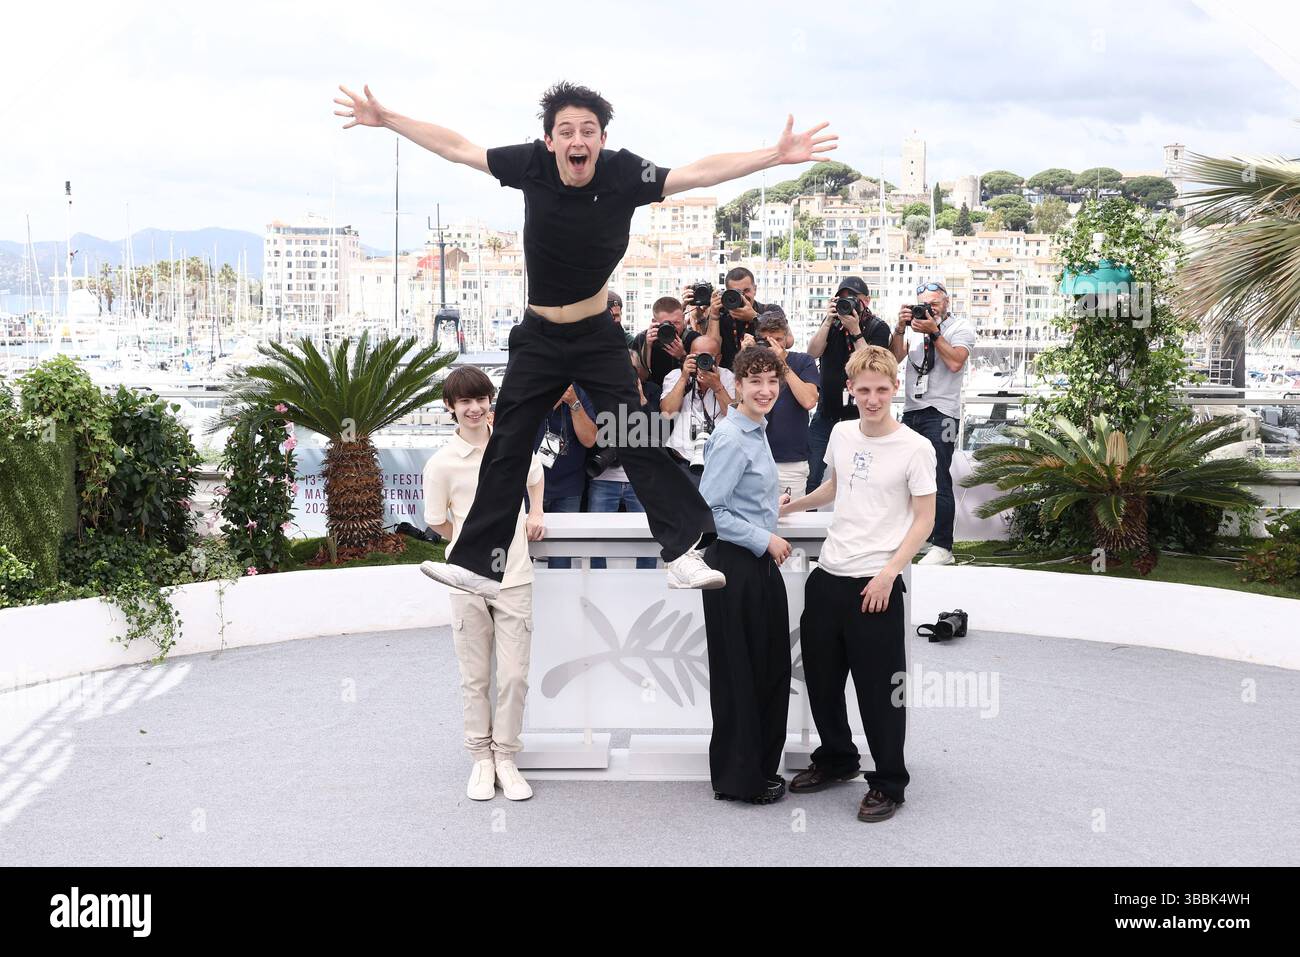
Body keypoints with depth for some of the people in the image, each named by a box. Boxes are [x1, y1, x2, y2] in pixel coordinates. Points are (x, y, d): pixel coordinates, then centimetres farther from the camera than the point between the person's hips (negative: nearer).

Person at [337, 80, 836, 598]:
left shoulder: (623, 173, -18)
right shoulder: (531, 164, -14)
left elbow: (699, 172, -24)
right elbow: (456, 147, -4)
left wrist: (775, 155, -32)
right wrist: (386, 119, -1)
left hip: (598, 337, -2)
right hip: (537, 337, 2)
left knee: (638, 442, -10)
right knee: (506, 451, 6)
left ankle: (684, 552, -6)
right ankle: (479, 564, 15)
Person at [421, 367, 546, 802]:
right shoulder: (441, 463, -7)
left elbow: (536, 475, 24)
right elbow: (437, 522, 4)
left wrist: (535, 513, 10)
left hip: (514, 578, 2)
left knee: (514, 675, 2)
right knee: (475, 677, 7)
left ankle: (506, 758, 16)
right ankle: (481, 759, 20)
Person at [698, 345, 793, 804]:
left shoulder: (756, 433, 12)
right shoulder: (731, 439, -17)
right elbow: (708, 511, -21)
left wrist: (772, 505, 21)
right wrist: (764, 538, -17)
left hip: (760, 565, 9)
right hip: (735, 566, -9)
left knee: (773, 667, 15)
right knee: (739, 672, 2)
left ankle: (761, 766, 29)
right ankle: (738, 779, 16)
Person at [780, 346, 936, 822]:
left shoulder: (915, 448, -11)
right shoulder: (842, 433, 6)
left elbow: (924, 519, -8)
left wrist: (888, 573, -15)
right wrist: (789, 506, 28)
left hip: (875, 584, -6)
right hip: (827, 574, 6)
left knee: (878, 687, 0)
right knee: (821, 675, 16)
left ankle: (888, 784, 16)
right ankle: (836, 758, 37)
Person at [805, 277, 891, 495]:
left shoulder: (878, 328, -3)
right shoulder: (833, 323, 8)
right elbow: (812, 352, -5)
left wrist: (855, 330, -20)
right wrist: (828, 321, -15)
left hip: (859, 414, -3)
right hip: (826, 411, 4)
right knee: (811, 478, 3)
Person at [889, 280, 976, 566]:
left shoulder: (960, 328, 1)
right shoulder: (915, 325, 15)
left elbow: (955, 362, -14)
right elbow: (895, 357, 5)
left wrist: (933, 332, -14)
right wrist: (900, 328, -9)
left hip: (940, 414, -6)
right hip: (911, 412, 6)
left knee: (938, 481, -9)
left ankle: (942, 548, -7)